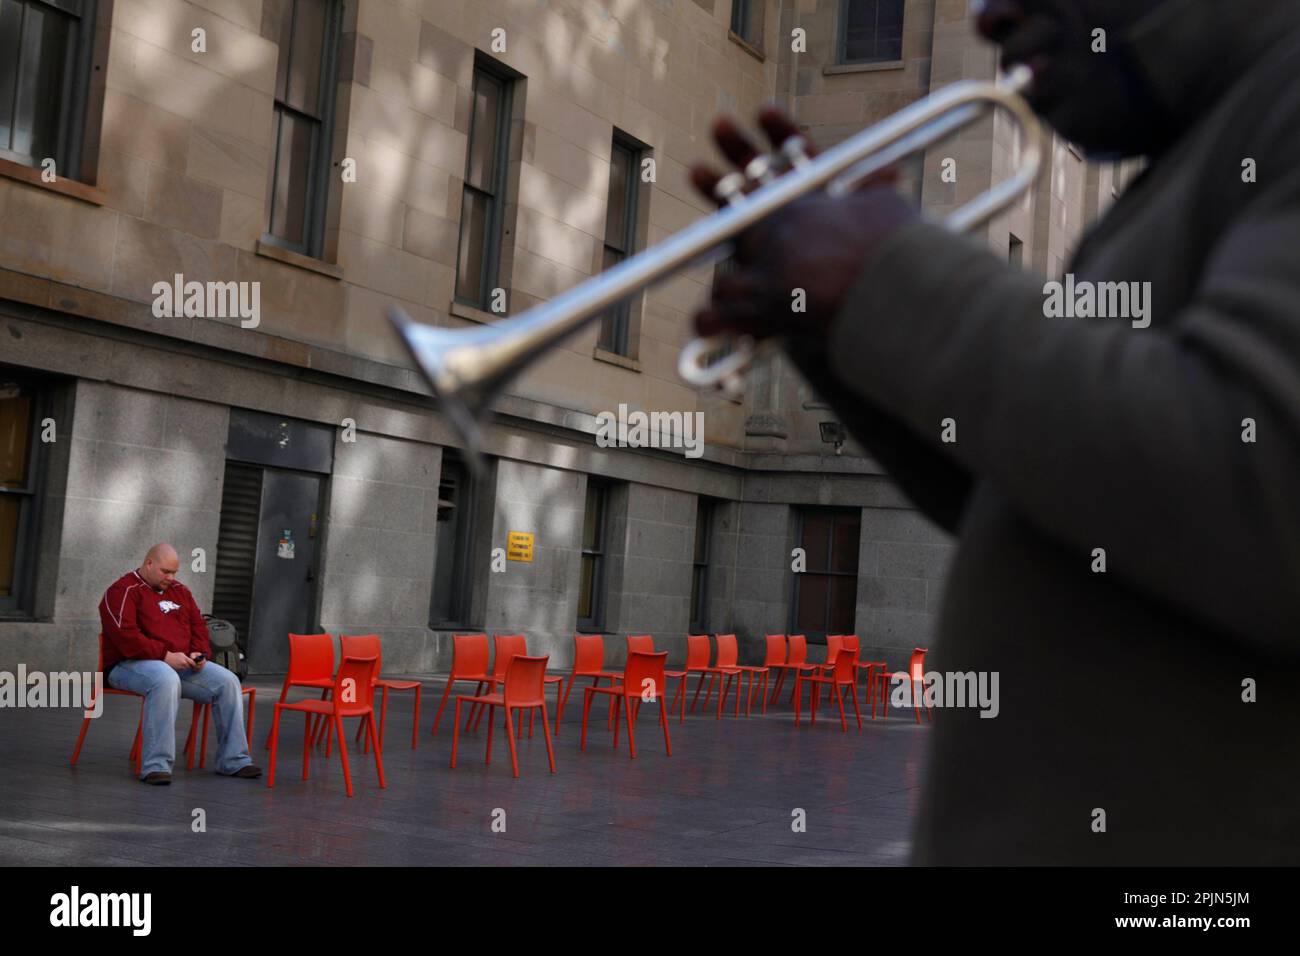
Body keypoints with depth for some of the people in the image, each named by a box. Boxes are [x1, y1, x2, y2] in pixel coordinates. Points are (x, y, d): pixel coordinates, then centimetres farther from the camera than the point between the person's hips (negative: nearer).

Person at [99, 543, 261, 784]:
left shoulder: (179, 591, 18)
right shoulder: (123, 591, -6)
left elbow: (198, 626, 20)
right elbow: (125, 636, -18)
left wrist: (199, 654, -2)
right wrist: (165, 656, -23)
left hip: (180, 664, 7)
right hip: (131, 664, -7)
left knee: (227, 681, -11)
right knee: (166, 679, -40)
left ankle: (233, 760, -3)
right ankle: (156, 765, -37)